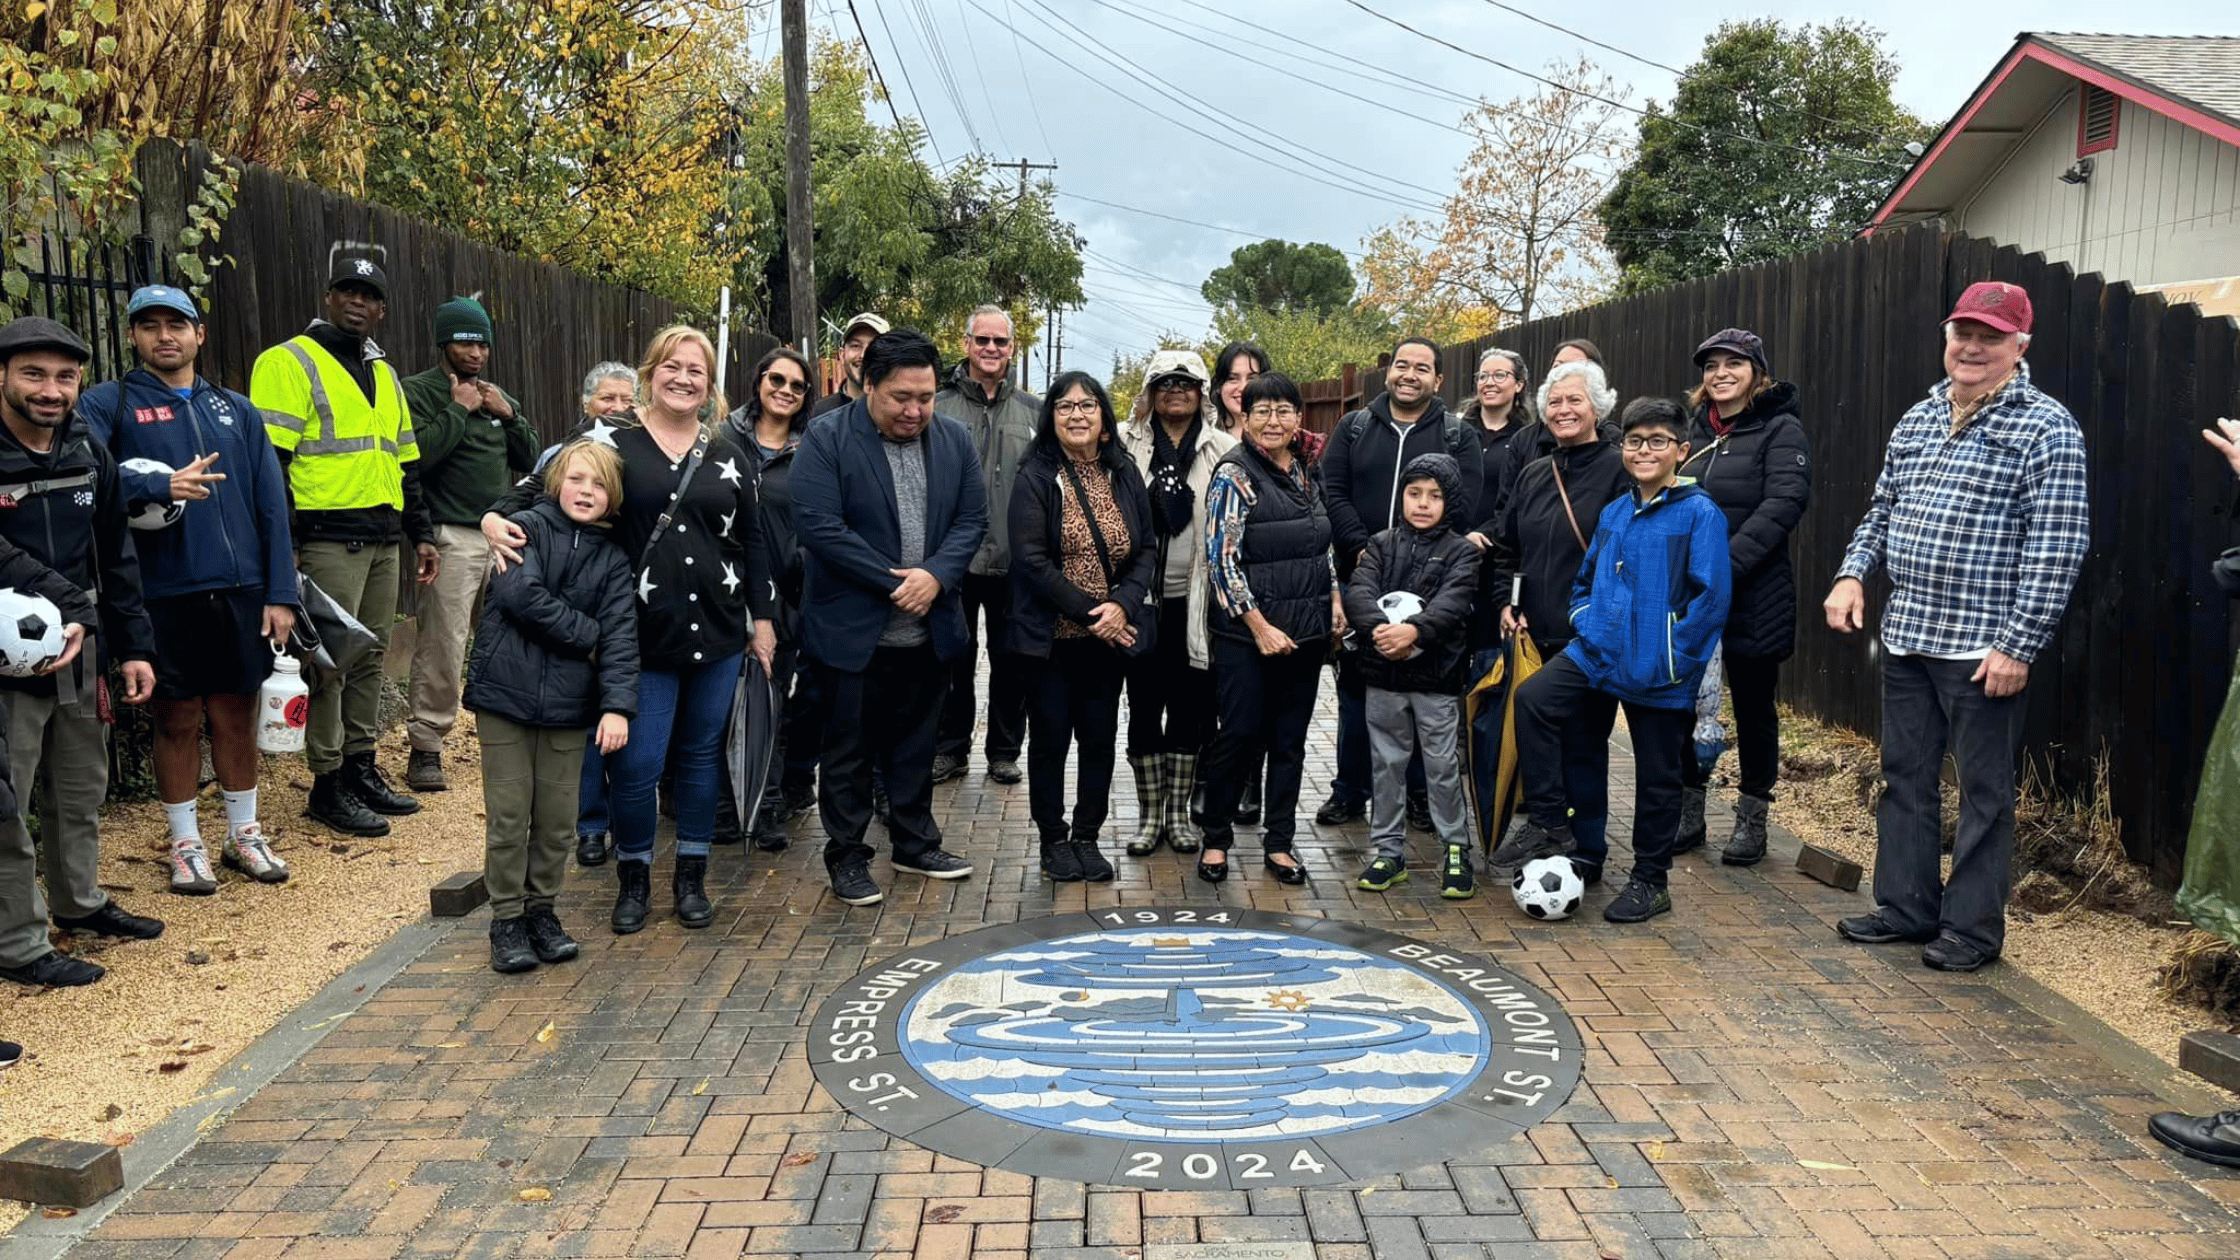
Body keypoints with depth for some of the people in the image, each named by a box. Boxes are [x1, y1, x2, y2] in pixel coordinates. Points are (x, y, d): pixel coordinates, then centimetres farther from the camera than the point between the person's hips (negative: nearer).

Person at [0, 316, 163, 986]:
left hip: (80, 655, 6)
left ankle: (79, 901, 38)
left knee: (82, 792, 20)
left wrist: (133, 646, 11)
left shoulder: (89, 452, 6)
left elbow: (116, 558, 13)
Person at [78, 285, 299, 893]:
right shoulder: (107, 404, 3)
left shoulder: (237, 410, 13)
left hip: (241, 589, 3)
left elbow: (272, 504, 8)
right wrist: (159, 486, -23)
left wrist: (281, 593, 1)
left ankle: (243, 834, 25)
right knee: (178, 718, 6)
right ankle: (186, 845, 20)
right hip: (165, 592, -2)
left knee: (237, 713, 11)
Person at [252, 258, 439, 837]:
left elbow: (405, 461, 25)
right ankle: (327, 787, 3)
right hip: (327, 540, -7)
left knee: (370, 658, 12)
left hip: (382, 540, 7)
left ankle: (362, 769, 21)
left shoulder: (385, 375, 20)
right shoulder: (291, 363, -4)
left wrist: (422, 534, 19)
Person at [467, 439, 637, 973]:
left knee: (558, 818, 9)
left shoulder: (613, 561, 7)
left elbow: (620, 635, -3)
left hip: (568, 705, 3)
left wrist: (617, 704, -16)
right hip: (505, 692, -3)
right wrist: (588, 634, -11)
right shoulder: (525, 528, -2)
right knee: (508, 815, 3)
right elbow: (520, 594, -18)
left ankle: (541, 908, 26)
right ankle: (507, 918, 16)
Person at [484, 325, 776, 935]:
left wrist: (761, 618, 12)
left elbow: (751, 541, 13)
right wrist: (496, 515, -22)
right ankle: (633, 878, 18)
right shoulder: (612, 440, 0)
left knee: (700, 754, 12)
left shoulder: (729, 456, 9)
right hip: (644, 632, -3)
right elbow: (544, 482, -2)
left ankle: (691, 876, 25)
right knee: (637, 763, -3)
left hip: (718, 632, 3)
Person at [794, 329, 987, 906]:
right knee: (849, 748, 6)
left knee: (916, 743, 16)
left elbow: (972, 518, 3)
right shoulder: (825, 441, -11)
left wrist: (935, 576, -15)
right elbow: (819, 526, -18)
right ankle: (846, 856, 19)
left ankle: (915, 843, 31)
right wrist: (895, 582, -18)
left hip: (930, 628, 4)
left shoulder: (955, 440, 5)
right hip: (854, 629, -4)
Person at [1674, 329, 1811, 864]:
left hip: (1752, 598, -5)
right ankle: (1689, 815, 23)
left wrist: (1726, 564, -26)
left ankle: (1751, 820, 19)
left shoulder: (1781, 430, -5)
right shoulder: (1697, 431, 13)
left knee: (1754, 708, 7)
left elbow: (1783, 504, -18)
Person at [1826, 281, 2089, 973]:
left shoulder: (2046, 429, -8)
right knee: (1904, 777, 15)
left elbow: (2057, 547, -14)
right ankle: (1906, 906, 28)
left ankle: (1974, 927, 16)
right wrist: (1853, 572, 3)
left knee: (1984, 791, 5)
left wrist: (2018, 645, -18)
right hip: (1905, 637, 7)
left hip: (1982, 648, -7)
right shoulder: (1918, 419, 13)